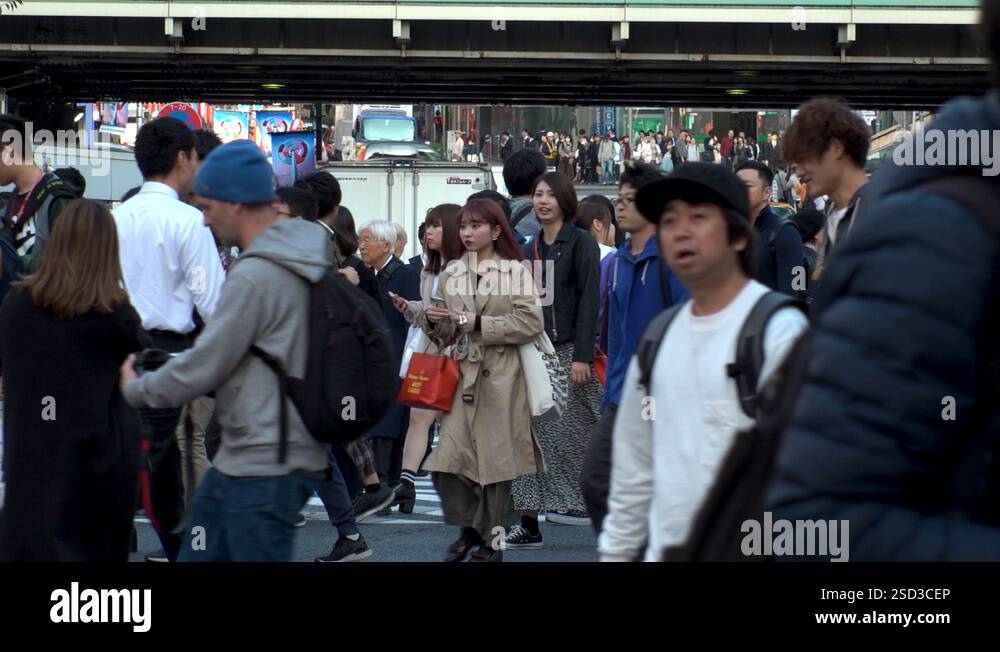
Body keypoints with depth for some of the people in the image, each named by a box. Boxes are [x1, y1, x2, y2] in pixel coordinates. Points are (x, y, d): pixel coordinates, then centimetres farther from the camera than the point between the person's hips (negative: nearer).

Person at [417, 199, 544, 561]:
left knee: (495, 458, 1)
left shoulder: (515, 271, 0)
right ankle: (469, 528, 15)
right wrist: (431, 320, -4)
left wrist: (479, 324, -14)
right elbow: (439, 331, 19)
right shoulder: (451, 273, 12)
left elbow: (531, 323, -9)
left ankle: (492, 541, 15)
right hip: (459, 374, 3)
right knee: (448, 461, -5)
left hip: (500, 377, -3)